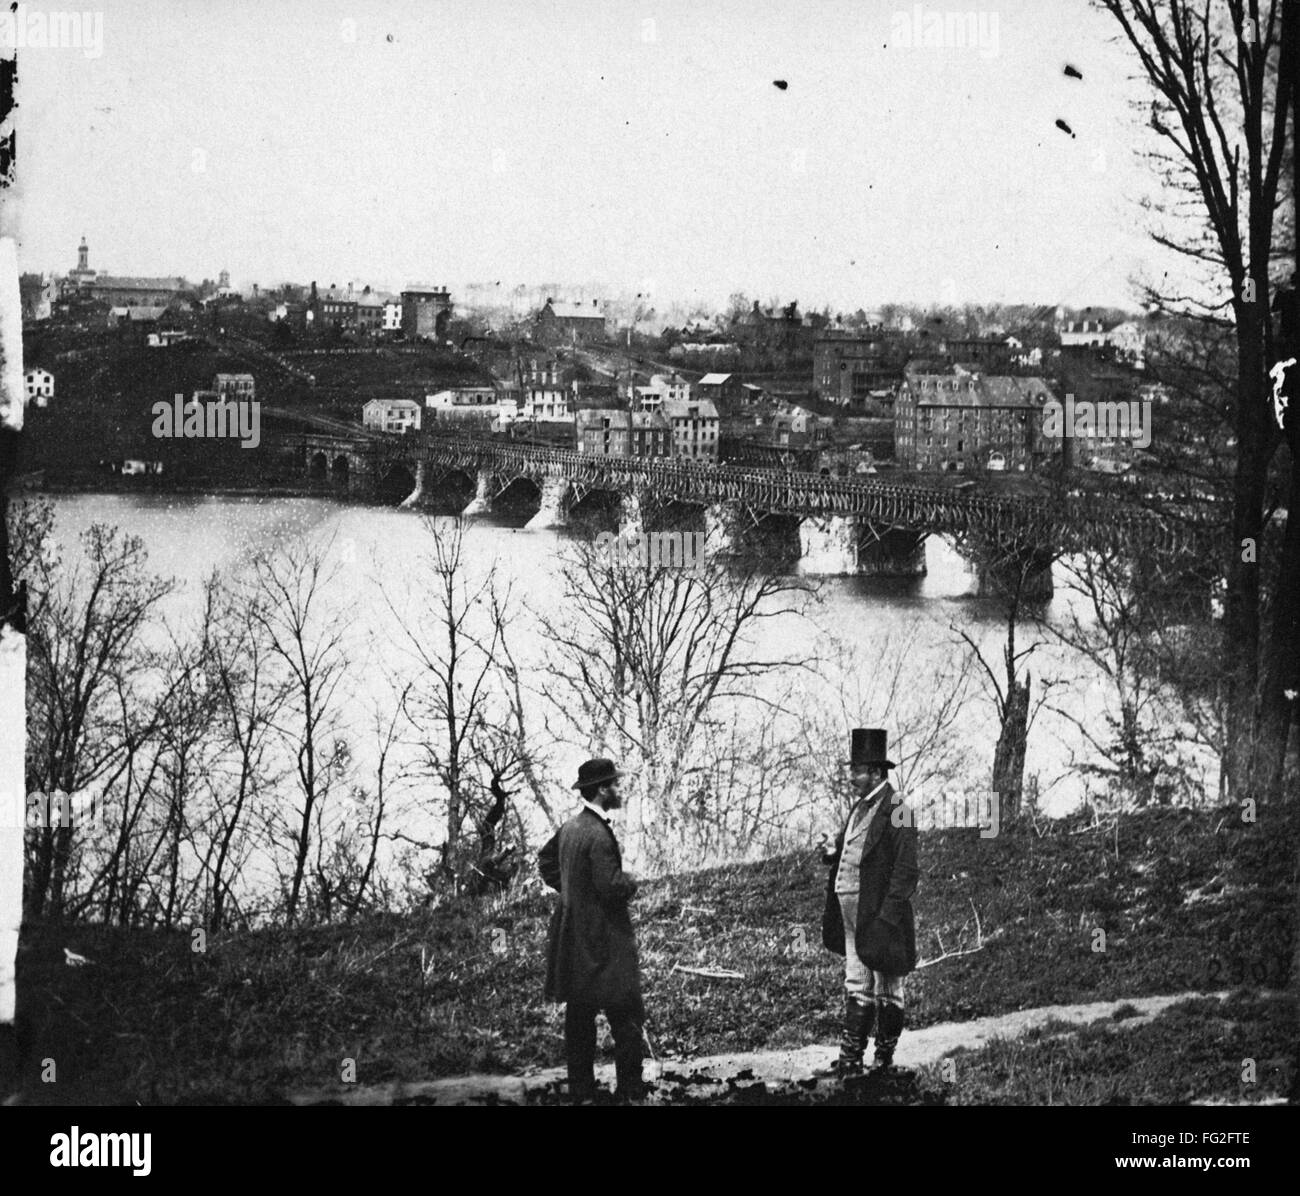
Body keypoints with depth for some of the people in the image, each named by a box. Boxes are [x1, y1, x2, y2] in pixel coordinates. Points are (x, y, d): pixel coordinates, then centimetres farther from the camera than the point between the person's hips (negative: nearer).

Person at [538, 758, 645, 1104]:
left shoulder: (570, 826, 9)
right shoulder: (599, 834, -19)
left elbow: (545, 860, 25)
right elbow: (612, 886, -23)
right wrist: (631, 884, -3)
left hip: (572, 939, 9)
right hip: (603, 942, -9)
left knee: (579, 1020, 10)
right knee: (626, 1018, -4)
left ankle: (581, 1093, 14)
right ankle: (630, 1092, -4)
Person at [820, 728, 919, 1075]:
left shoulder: (896, 811, -13)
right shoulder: (860, 808, 14)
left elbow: (906, 870, -16)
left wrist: (887, 915, -21)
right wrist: (832, 850, 0)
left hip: (880, 912, -8)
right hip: (850, 909, 8)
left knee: (887, 987, 2)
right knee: (856, 984, 10)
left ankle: (884, 1056, 8)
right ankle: (851, 1057, 13)